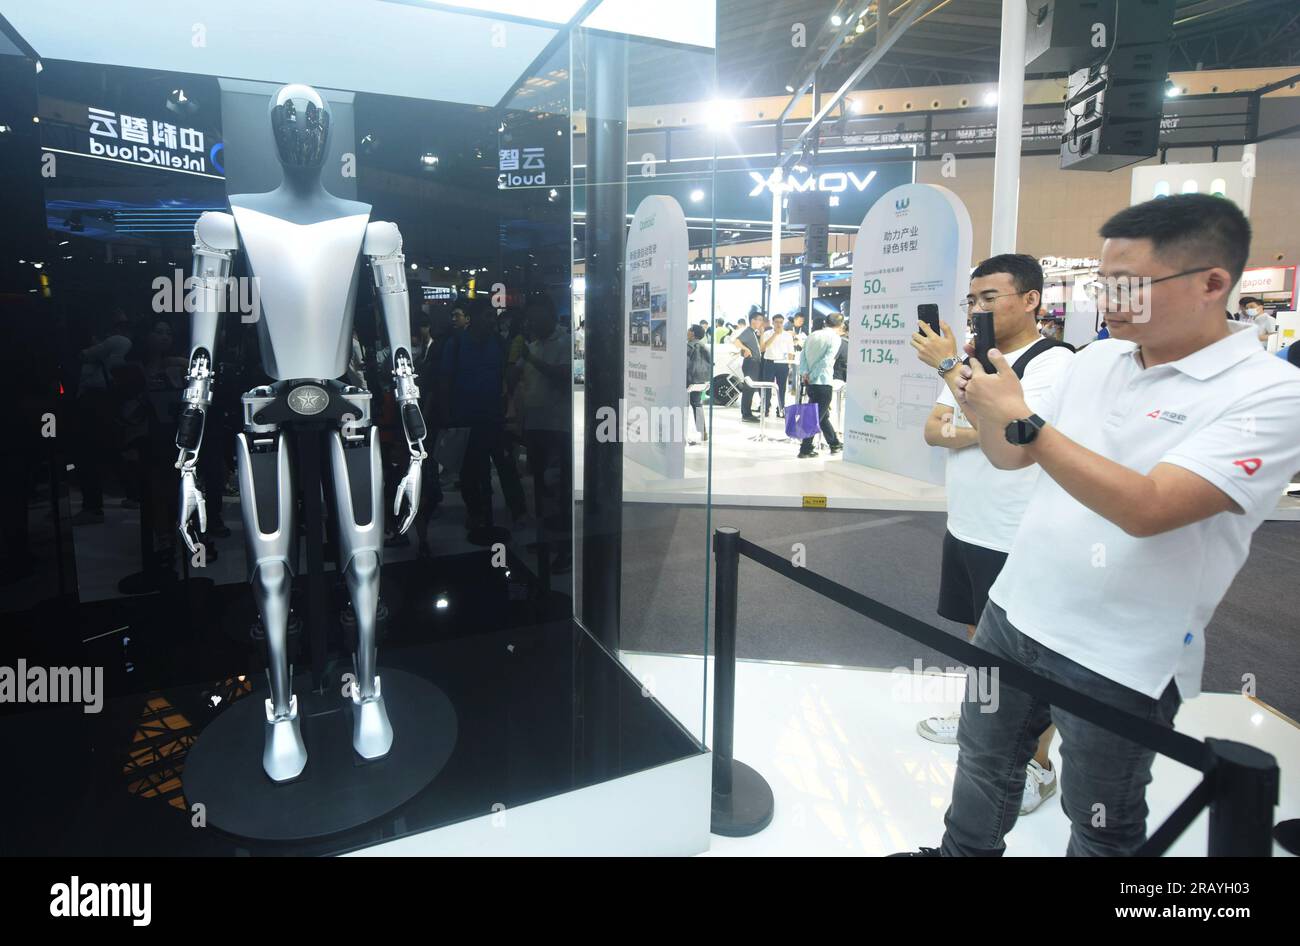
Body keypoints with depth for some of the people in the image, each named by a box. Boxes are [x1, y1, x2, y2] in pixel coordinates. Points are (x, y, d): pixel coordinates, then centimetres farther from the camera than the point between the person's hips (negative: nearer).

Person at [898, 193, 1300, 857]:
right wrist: (983, 410, -12)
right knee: (983, 764, 22)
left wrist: (1021, 417, -28)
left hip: (1121, 661, -5)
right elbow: (1010, 457, 8)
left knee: (1101, 827, 17)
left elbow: (1146, 508, -29)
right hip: (1014, 613, 6)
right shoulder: (1095, 360, 3)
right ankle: (960, 851, 46)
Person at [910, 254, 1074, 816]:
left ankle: (1038, 765, 21)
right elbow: (932, 429, 8)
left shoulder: (1052, 361, -16)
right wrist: (959, 434, -14)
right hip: (964, 527, 8)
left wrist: (948, 367, -25)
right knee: (978, 635, 22)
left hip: (1015, 541, -8)